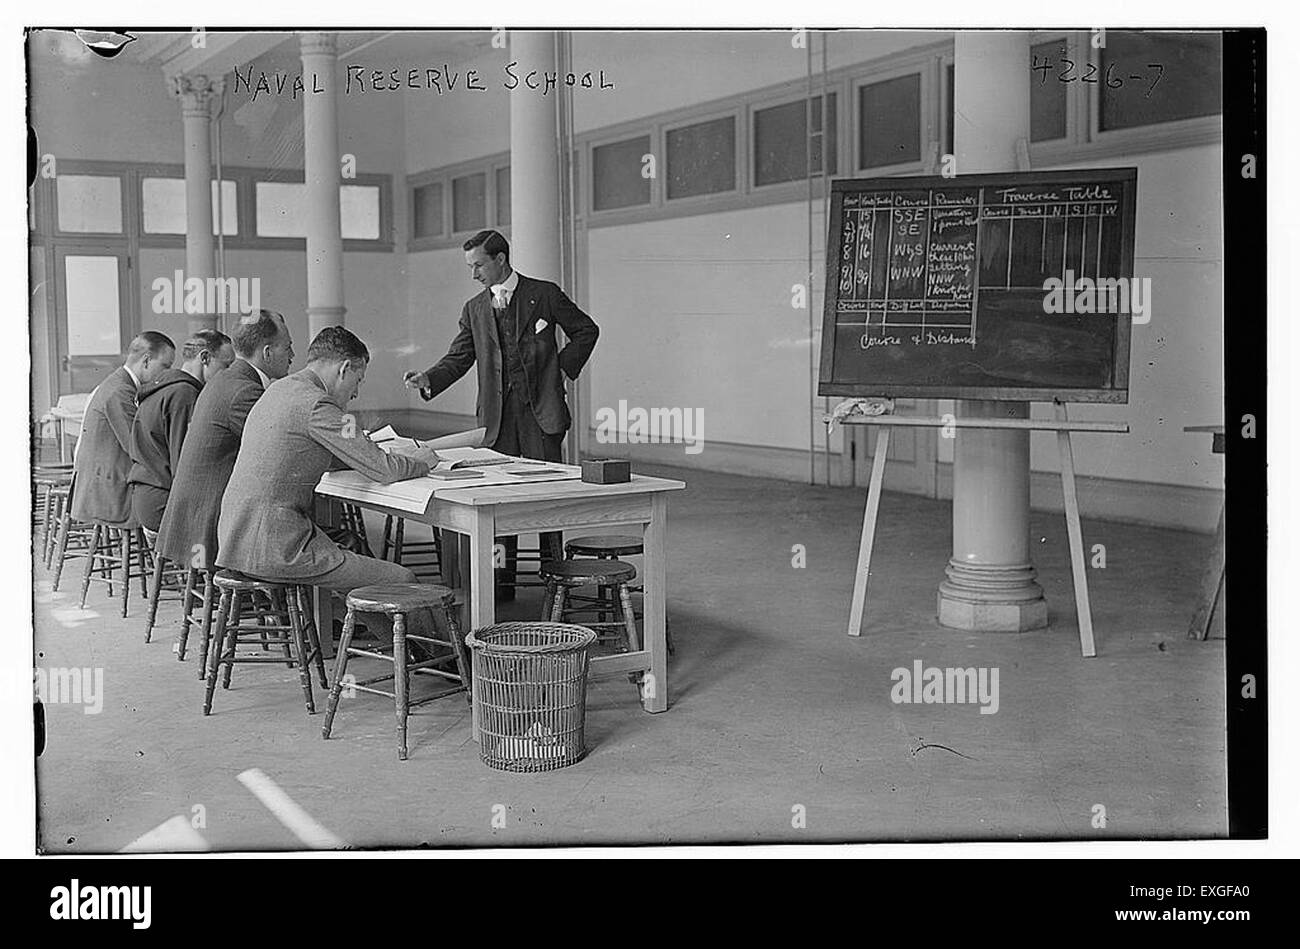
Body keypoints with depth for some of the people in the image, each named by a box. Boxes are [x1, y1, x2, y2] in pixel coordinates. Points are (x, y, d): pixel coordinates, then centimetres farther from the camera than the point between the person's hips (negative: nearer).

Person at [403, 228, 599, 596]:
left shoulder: (544, 294, 2)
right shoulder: (474, 309, 12)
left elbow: (586, 331, 9)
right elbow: (458, 358, 8)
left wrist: (564, 368, 0)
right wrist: (427, 379, -9)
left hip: (541, 409, -3)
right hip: (497, 413, 3)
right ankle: (502, 580, 7)